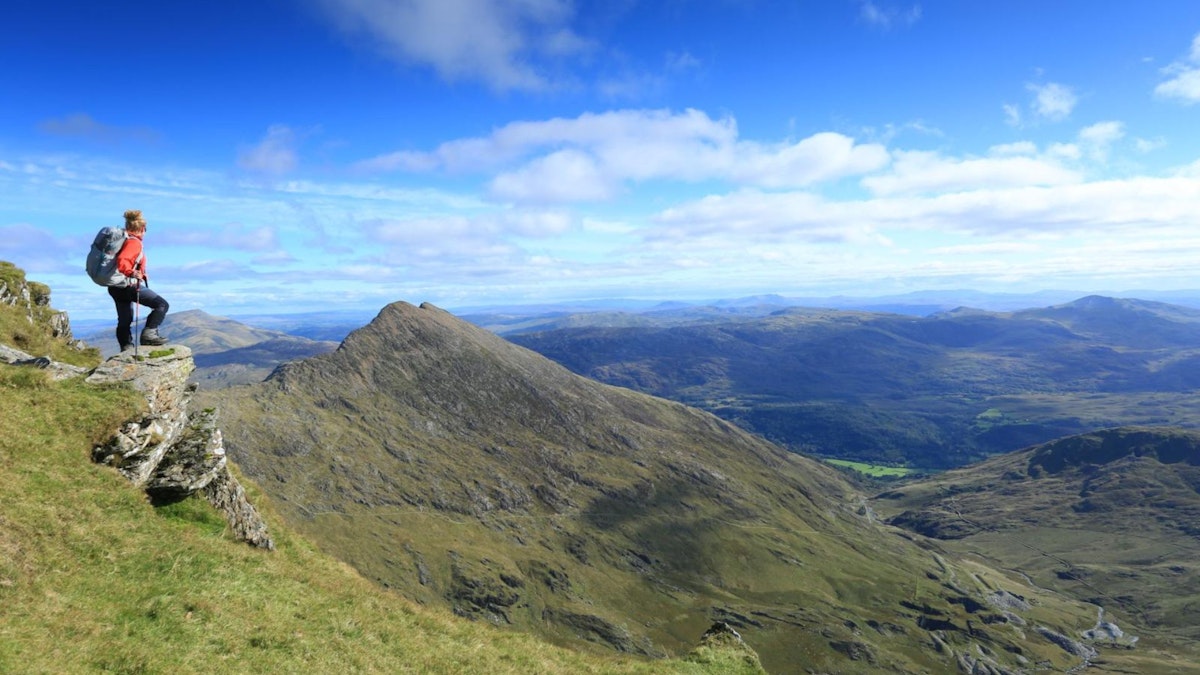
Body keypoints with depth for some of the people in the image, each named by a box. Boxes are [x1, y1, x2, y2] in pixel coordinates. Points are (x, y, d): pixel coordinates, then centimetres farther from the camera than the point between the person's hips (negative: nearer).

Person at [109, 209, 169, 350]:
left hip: (116, 287, 10)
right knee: (162, 305, -6)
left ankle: (126, 349, 21)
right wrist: (132, 272, -46)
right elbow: (122, 261, -30)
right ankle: (149, 333, -13)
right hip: (130, 286, -10)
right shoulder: (134, 242, -15)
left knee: (124, 321, 16)